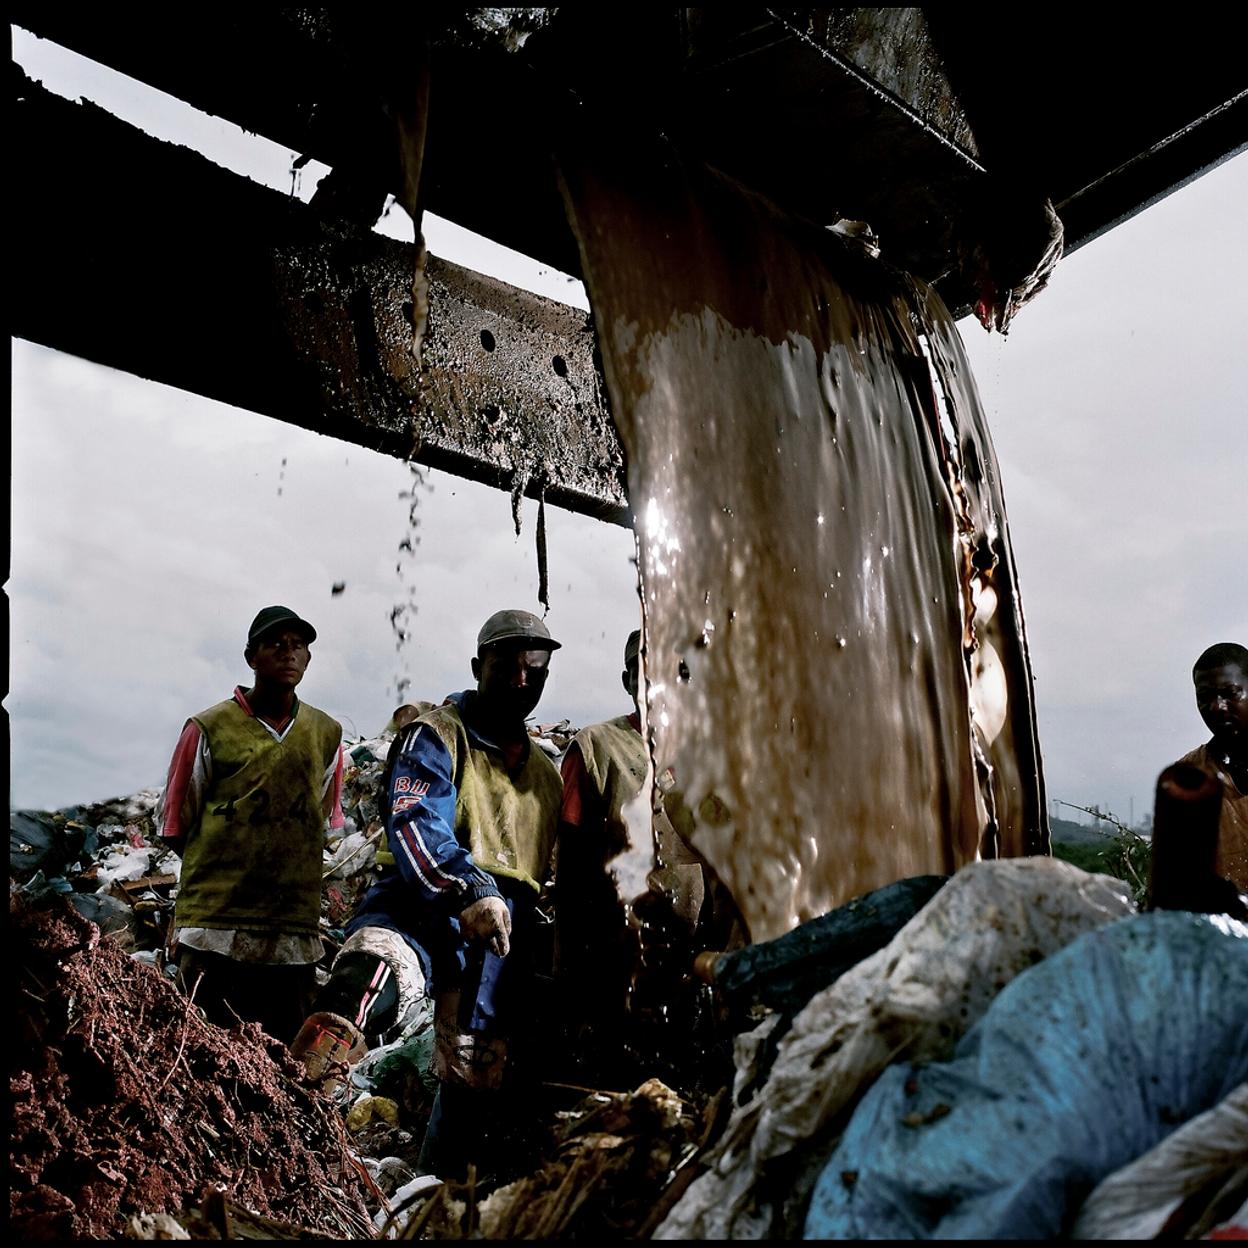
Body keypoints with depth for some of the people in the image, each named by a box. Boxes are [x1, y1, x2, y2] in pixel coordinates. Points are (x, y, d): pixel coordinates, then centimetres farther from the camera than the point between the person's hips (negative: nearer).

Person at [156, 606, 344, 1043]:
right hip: (214, 932, -3)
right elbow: (174, 828, 7)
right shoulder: (208, 729, 3)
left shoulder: (327, 736, 13)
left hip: (296, 940, 3)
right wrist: (228, 866, 5)